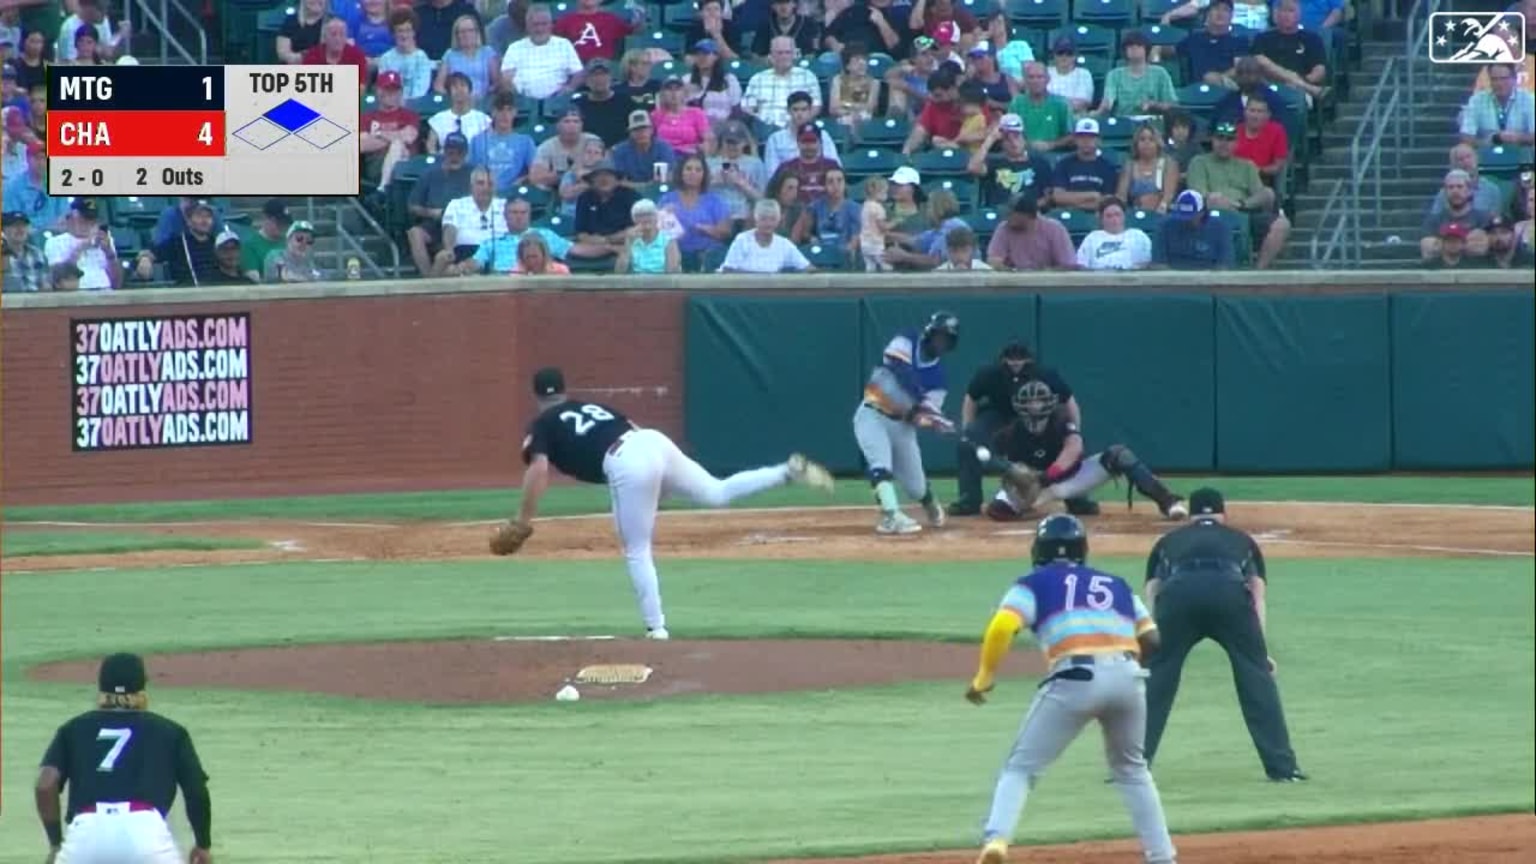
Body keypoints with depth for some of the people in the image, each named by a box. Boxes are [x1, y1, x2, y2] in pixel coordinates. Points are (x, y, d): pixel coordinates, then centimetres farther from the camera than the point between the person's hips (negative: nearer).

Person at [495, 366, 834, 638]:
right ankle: (789, 471, 5)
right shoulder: (592, 407, 32)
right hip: (655, 441, 6)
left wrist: (523, 521, 1)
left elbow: (538, 468, -3)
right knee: (717, 493, 17)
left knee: (637, 551, 3)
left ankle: (655, 627, 1)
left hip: (627, 465, -6)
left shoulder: (542, 426, 14)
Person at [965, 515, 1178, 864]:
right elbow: (1152, 642, 19)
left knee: (1021, 767, 5)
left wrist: (983, 678, 10)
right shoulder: (1117, 585, 27)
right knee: (1130, 767, 27)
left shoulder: (1034, 584, 16)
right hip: (1128, 676, 4)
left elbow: (1001, 628, -1)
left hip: (1075, 678, -3)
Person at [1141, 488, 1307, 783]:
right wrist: (1262, 651, 16)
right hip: (1230, 590, 0)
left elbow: (1151, 597, 25)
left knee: (1155, 679, 12)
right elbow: (1257, 596, 23)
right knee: (1256, 674, 12)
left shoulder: (1168, 541, 37)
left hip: (1178, 592, 0)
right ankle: (1282, 766, 10)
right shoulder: (1242, 541, 37)